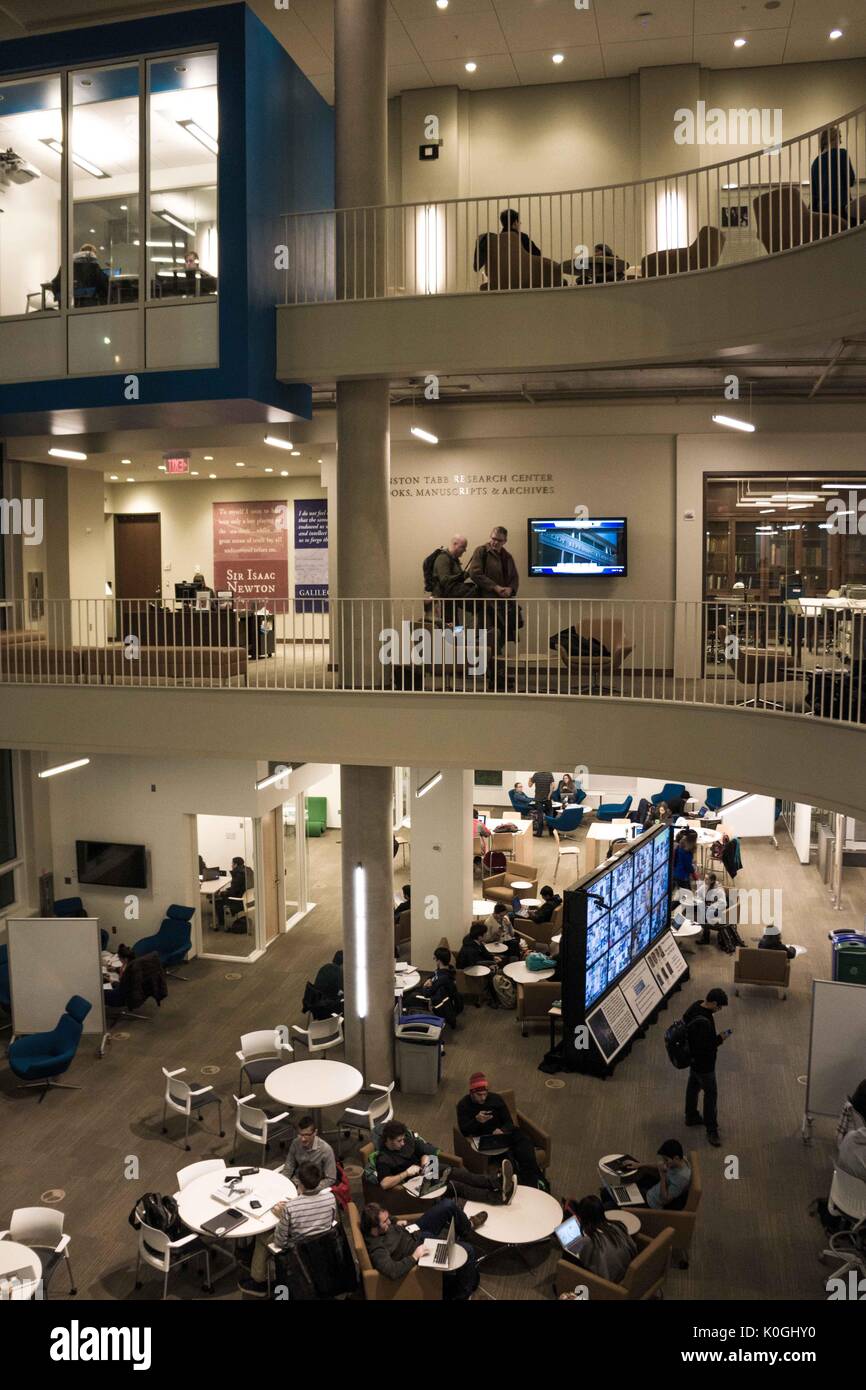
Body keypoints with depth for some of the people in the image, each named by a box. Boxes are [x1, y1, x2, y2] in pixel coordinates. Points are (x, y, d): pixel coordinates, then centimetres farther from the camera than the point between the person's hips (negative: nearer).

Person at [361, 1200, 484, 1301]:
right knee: (467, 1250, -7)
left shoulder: (375, 1222, -17)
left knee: (449, 1206, -1)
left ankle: (468, 1227, 33)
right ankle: (463, 1293, 18)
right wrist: (414, 1257, -39)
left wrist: (396, 1223, -6)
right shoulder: (377, 1248, -38)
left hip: (415, 1233, 7)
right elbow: (392, 1272, -50)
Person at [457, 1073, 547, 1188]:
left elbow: (509, 1122, 6)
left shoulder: (496, 1099, 5)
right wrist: (476, 1121, -30)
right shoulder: (463, 1105, -2)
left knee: (524, 1140, -26)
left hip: (501, 1134, 3)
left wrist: (502, 1130, -18)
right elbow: (464, 1131, -10)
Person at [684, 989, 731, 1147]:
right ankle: (711, 1129, 23)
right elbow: (705, 1047, -32)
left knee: (693, 1086, 26)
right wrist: (720, 1038, -20)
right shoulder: (703, 1022, -39)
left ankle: (691, 1116, 46)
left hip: (694, 1059, 9)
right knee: (711, 1094, 8)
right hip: (703, 1063, -9)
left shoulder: (697, 1005, -11)